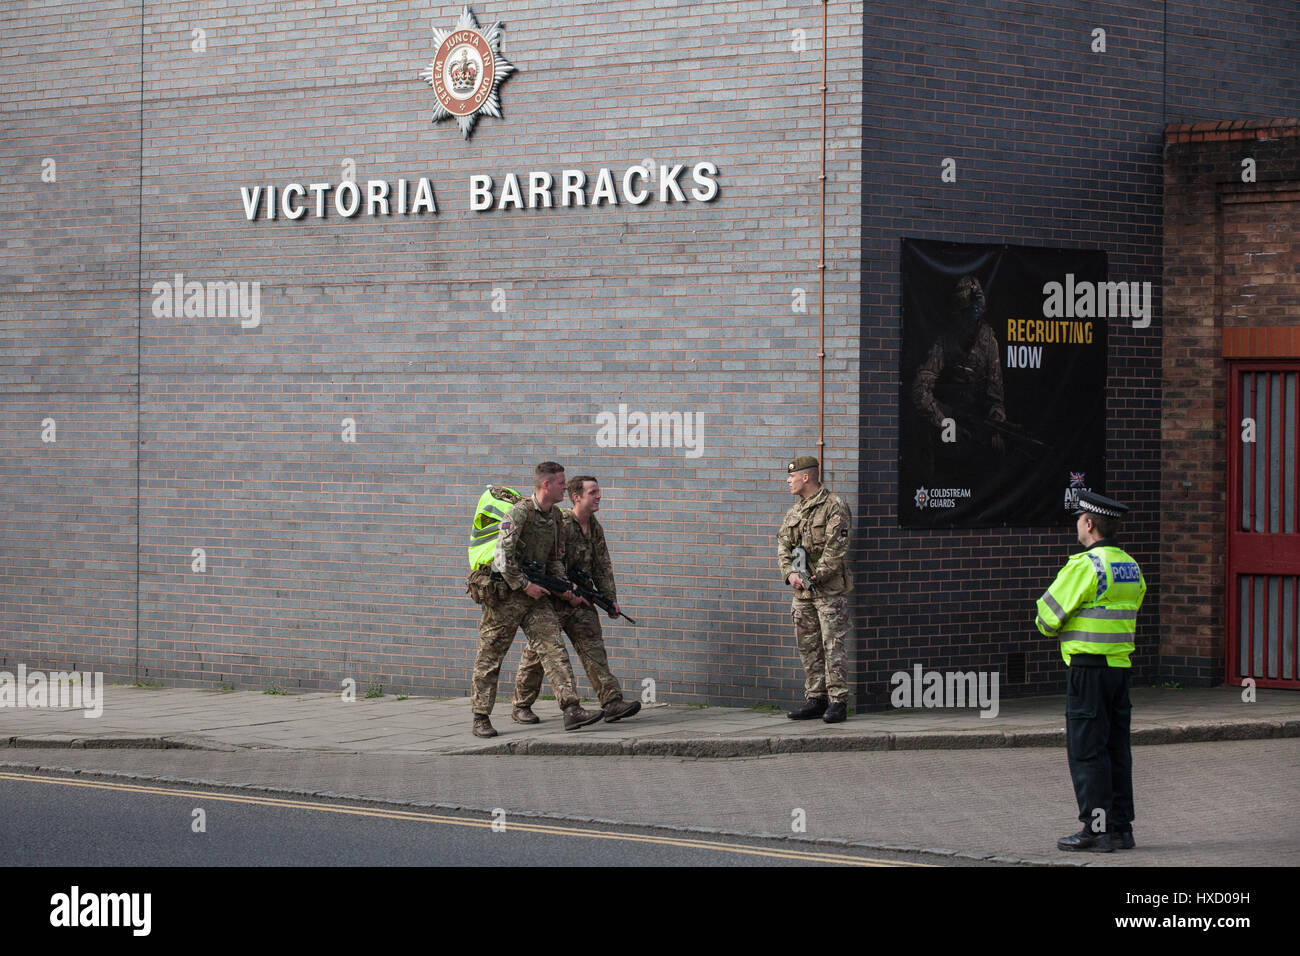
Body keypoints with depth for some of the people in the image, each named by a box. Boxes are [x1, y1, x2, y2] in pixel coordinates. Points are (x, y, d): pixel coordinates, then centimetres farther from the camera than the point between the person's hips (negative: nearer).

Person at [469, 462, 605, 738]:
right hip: (506, 594, -7)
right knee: (491, 657, 2)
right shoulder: (519, 512, -16)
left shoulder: (555, 516, 10)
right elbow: (503, 555, -22)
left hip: (535, 594, 7)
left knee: (553, 649, -6)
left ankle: (572, 710, -14)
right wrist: (525, 585, -18)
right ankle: (480, 718, 9)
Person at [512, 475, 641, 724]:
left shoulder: (595, 528, 9)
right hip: (552, 601, -7)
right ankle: (521, 708, 15)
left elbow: (602, 566, 12)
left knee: (594, 649, -4)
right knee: (537, 654, 3)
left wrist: (610, 598, 4)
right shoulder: (561, 524, -16)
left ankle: (612, 704, -12)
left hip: (581, 602, 7)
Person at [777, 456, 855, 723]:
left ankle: (837, 702, -7)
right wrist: (790, 573, -8)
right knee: (808, 647, 9)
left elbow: (835, 549, -15)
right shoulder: (794, 511, 15)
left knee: (833, 646, -8)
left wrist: (815, 576, -20)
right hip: (802, 591, 7)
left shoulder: (834, 507, -8)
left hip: (829, 589, -7)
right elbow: (783, 545, 10)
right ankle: (815, 699, 15)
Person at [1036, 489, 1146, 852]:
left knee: (1086, 750, -3)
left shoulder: (1085, 566, -14)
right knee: (1116, 749, 11)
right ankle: (1121, 828, 14)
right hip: (1121, 666, 8)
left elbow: (1048, 615, -11)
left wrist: (1050, 626, 11)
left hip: (1088, 668, -8)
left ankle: (1096, 829, -4)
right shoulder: (1130, 567, 12)